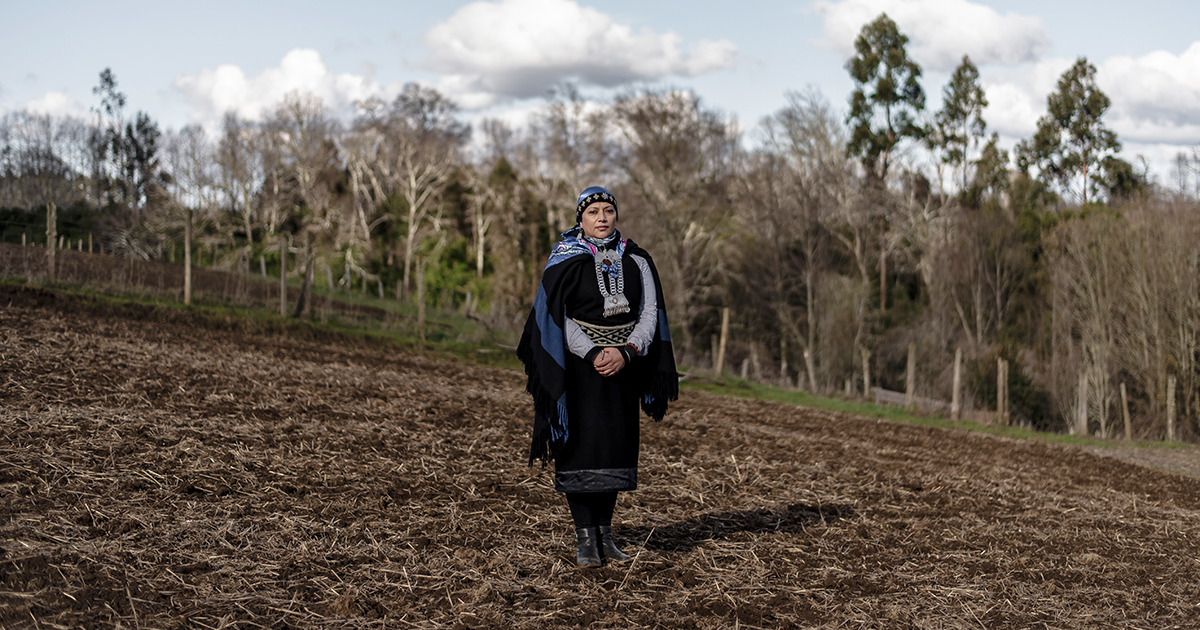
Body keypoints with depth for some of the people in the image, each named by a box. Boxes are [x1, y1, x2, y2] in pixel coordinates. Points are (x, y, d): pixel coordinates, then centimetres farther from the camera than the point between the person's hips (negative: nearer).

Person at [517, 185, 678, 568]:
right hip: (579, 365, -3)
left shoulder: (636, 261, 4)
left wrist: (625, 352, -15)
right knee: (582, 446, -6)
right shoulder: (564, 261, -4)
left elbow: (650, 312, 1)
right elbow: (555, 317, -8)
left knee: (616, 445, 5)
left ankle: (604, 532, 14)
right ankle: (585, 537, -1)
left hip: (624, 365, 3)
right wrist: (592, 355, -18)